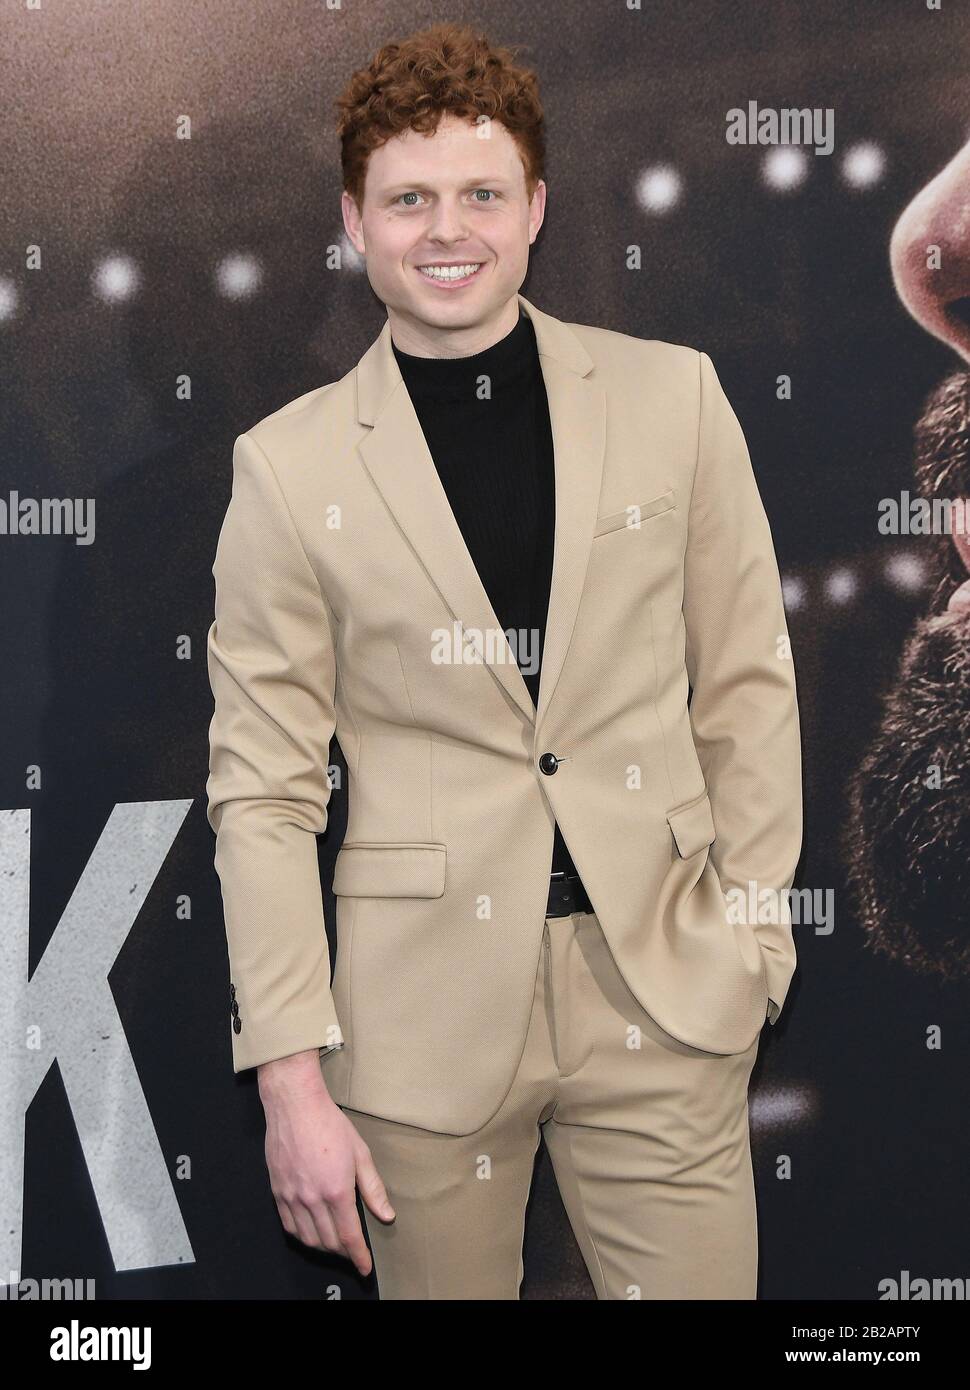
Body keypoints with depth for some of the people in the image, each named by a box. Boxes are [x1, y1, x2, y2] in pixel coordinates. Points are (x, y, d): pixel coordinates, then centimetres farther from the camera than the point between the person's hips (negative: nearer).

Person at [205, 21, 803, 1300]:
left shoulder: (673, 397, 2)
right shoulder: (289, 466, -3)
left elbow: (747, 680, 8)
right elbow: (264, 792, -2)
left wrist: (754, 926, 4)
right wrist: (293, 1078, -5)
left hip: (665, 993, 1)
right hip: (429, 1005, -1)